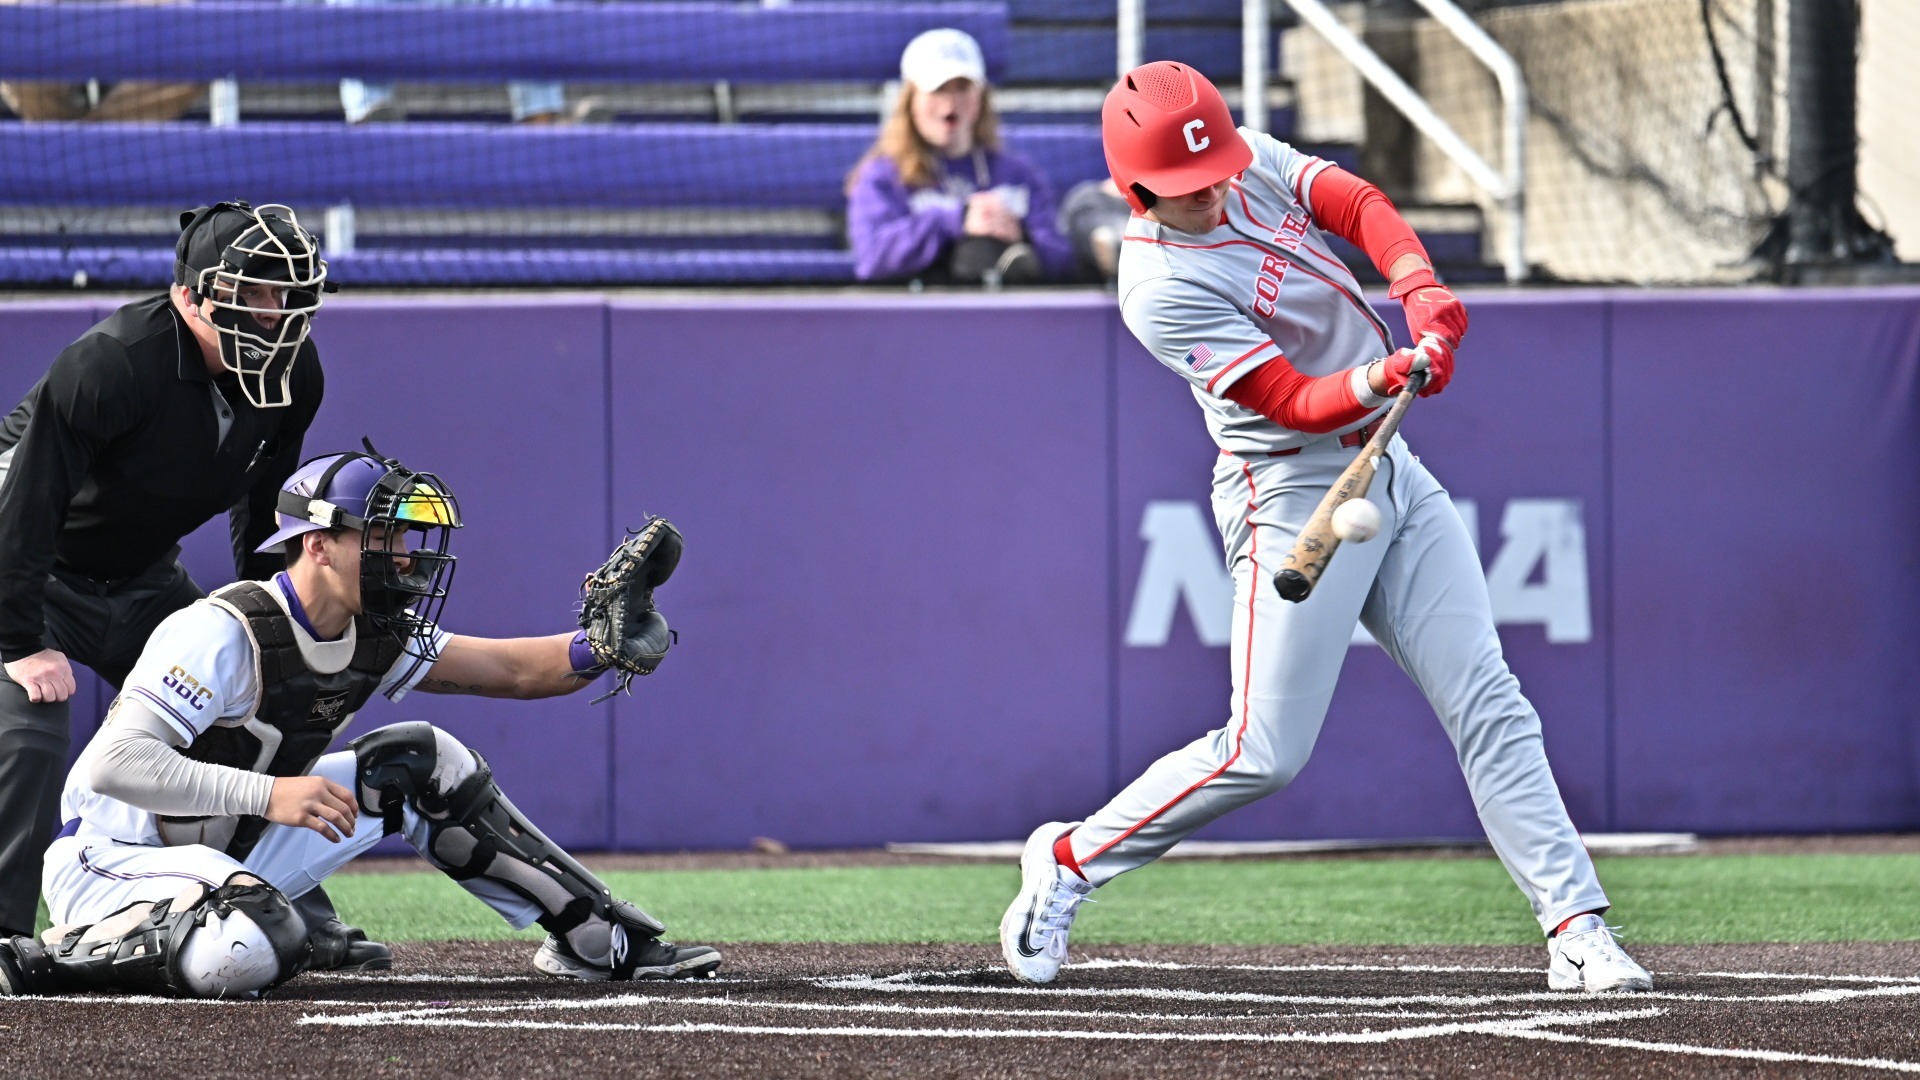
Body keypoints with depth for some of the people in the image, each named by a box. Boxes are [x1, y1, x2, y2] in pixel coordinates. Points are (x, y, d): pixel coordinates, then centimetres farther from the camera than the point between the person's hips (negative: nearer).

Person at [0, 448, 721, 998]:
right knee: (257, 949, -40)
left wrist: (596, 650, -17)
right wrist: (269, 793, -39)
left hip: (239, 848, 9)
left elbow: (511, 670, 4)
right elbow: (114, 765, -33)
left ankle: (600, 937, 14)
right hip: (114, 856, -9)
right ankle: (64, 958, -18)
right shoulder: (225, 633, -25)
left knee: (422, 764, 6)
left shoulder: (379, 637, 0)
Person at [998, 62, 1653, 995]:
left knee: (1488, 705, 0)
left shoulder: (1255, 163, 1)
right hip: (1296, 493, -7)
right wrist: (1378, 380, -42)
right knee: (1263, 752, -9)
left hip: (1391, 473, 7)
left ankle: (1576, 931, -2)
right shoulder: (1161, 288, -21)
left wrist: (1420, 292, -25)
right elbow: (1294, 403, -23)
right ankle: (1069, 860, 11)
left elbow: (1360, 206, -7)